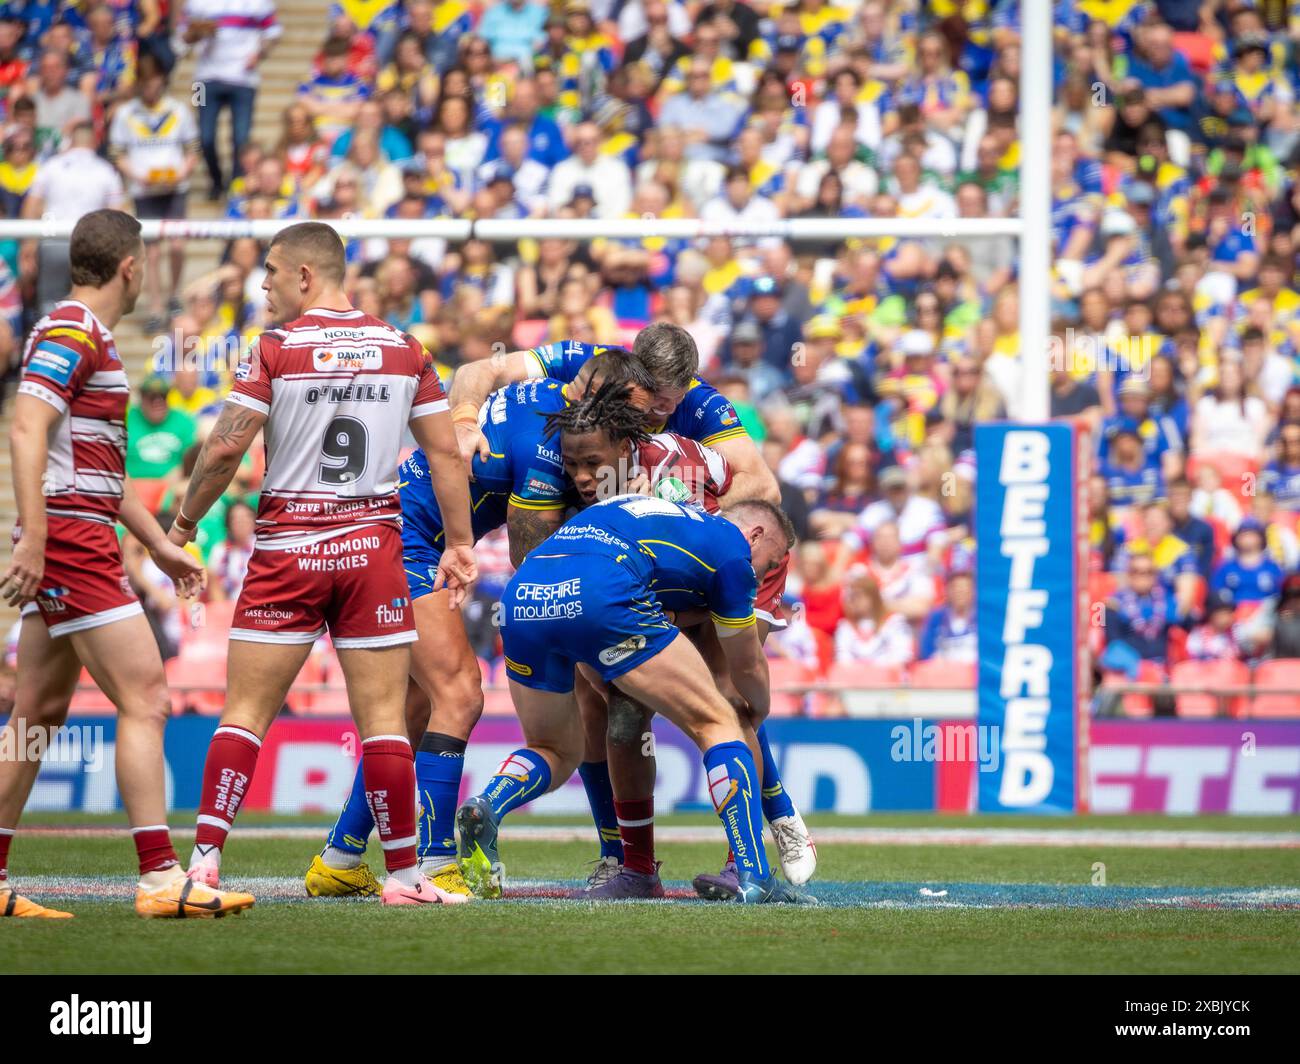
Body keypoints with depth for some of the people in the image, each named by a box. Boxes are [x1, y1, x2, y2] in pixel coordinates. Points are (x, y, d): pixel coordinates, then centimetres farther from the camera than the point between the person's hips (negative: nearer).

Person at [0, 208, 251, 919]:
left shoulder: (91, 339, 21)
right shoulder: (69, 333, -11)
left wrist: (159, 546, 27)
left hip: (77, 541, 10)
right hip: (71, 541, -10)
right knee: (144, 699, -12)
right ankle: (160, 878, -15)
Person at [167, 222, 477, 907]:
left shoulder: (273, 350, -5)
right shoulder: (403, 349, 5)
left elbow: (225, 448, -9)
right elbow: (445, 452, 5)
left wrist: (184, 522, 5)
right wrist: (460, 544, 11)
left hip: (287, 551, -2)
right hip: (374, 546, 2)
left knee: (244, 712, 3)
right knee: (383, 717, 2)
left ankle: (204, 862, -2)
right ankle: (403, 875, 3)